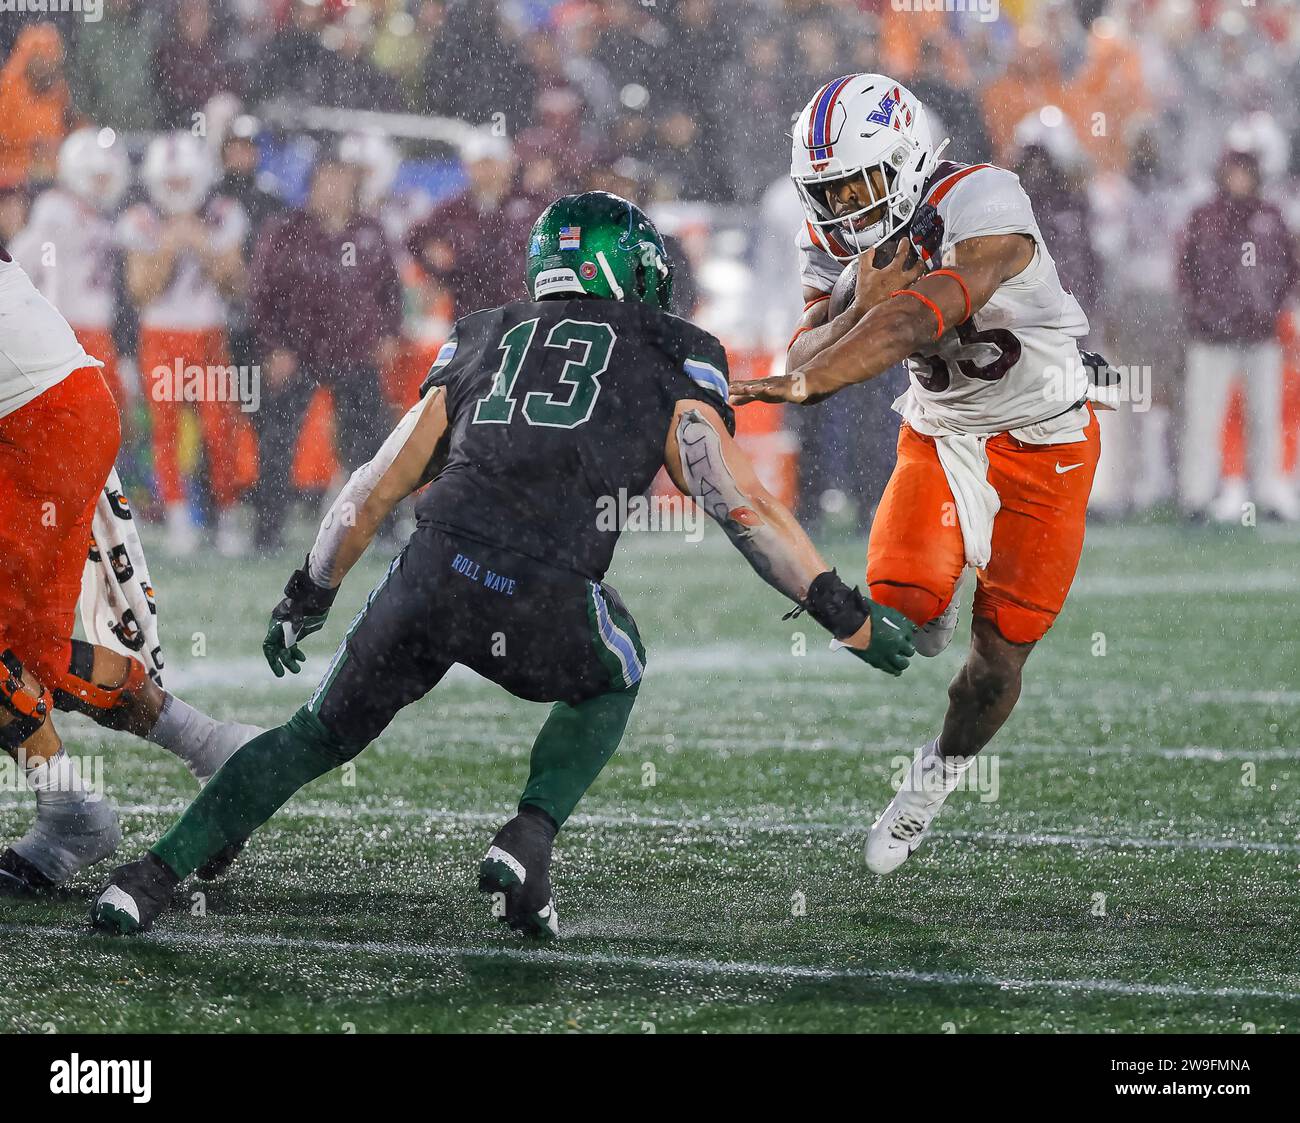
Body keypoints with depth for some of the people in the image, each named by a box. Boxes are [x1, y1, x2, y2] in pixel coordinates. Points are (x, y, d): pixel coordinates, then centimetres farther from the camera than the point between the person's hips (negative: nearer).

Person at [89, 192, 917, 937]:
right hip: (543, 602, -2)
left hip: (435, 572, 2)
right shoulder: (670, 360, 19)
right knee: (610, 684, 32)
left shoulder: (484, 340, 28)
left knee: (321, 734, 22)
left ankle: (155, 875, 11)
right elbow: (744, 504, 13)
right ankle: (529, 841, 11)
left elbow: (382, 483, 29)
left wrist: (308, 597, 38)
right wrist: (848, 616, 17)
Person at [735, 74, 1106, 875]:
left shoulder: (982, 209, -29)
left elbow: (914, 324, -41)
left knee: (999, 657, 0)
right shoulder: (840, 239, -7)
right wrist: (864, 303, -29)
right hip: (939, 438, 4)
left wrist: (801, 383, -51)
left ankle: (934, 784, 25)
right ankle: (934, 611, 18)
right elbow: (808, 361, -10)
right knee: (898, 601, -19)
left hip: (1043, 442, -4)